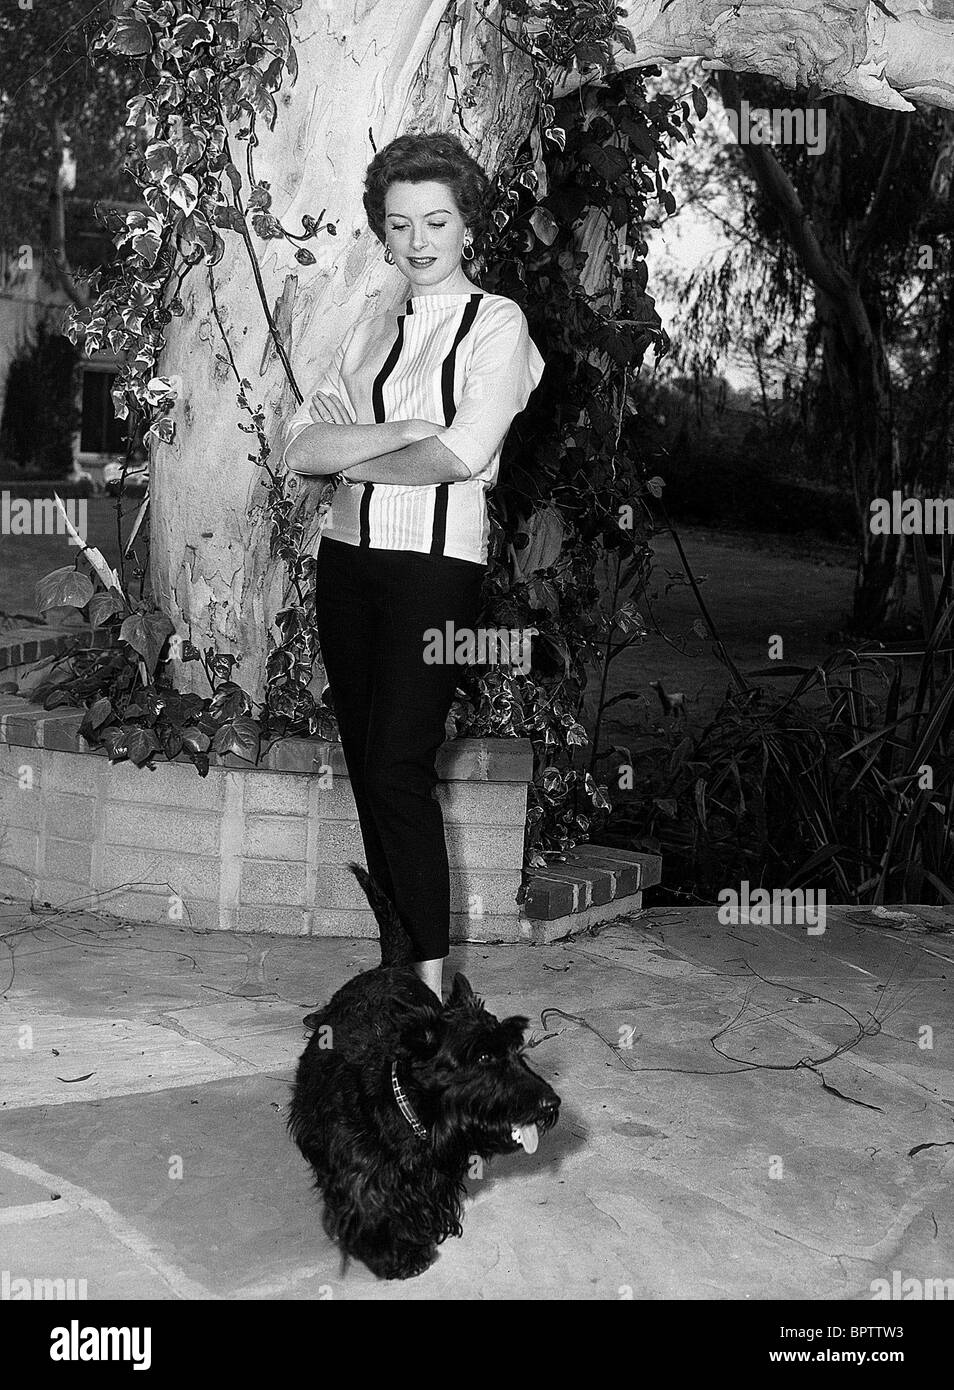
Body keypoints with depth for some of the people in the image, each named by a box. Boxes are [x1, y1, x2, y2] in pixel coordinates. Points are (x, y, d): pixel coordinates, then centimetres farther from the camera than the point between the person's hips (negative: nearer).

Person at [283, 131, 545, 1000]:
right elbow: (302, 447, 3)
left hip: (436, 562, -6)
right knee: (365, 766, 7)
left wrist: (353, 458, -3)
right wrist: (405, 431, -11)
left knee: (400, 770, -12)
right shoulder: (369, 335, 16)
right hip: (348, 555, 6)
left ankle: (431, 982, -4)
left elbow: (465, 454, -14)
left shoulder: (496, 324, 0)